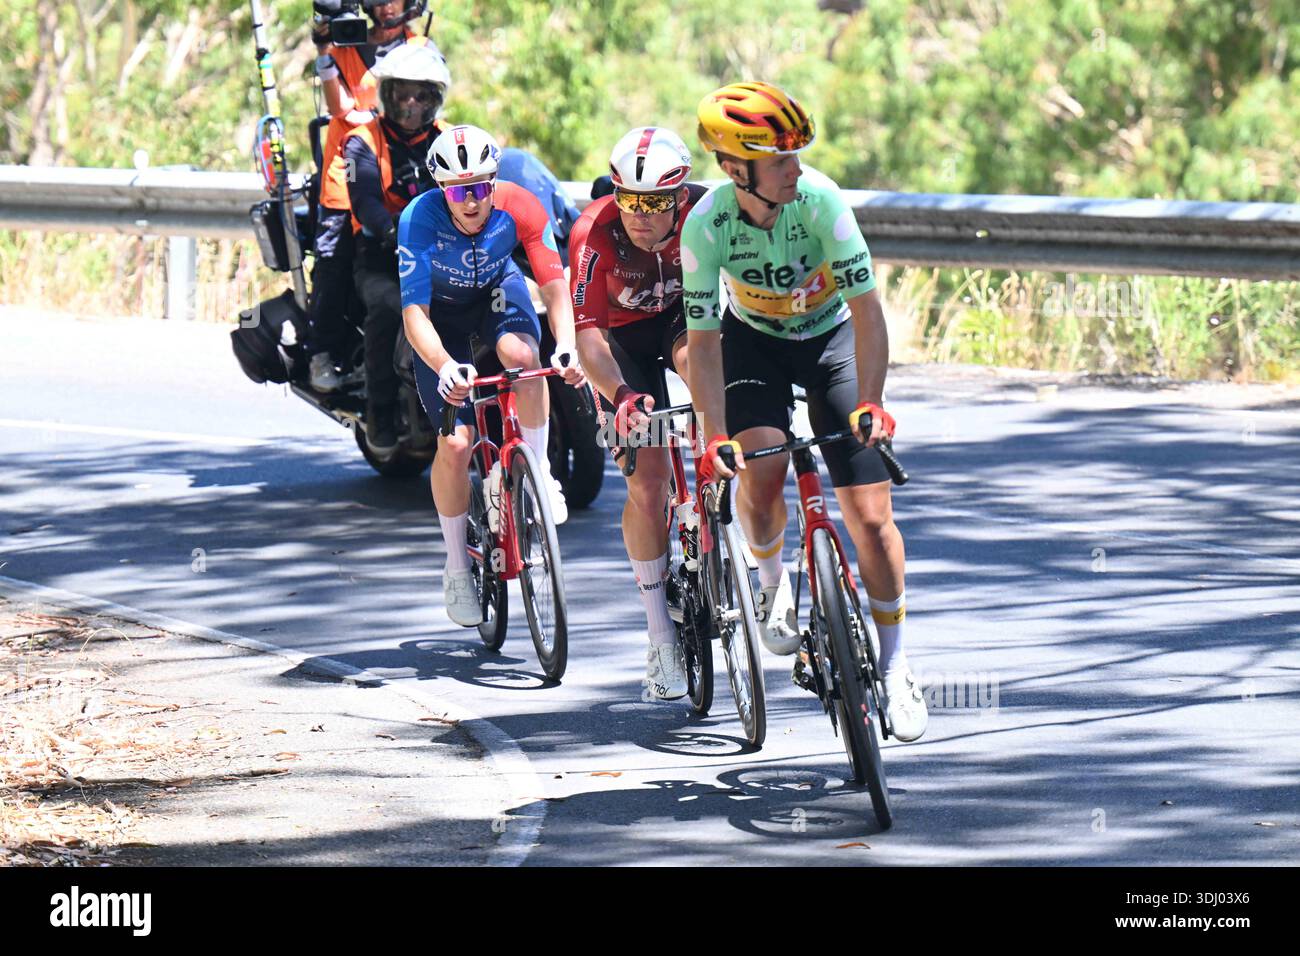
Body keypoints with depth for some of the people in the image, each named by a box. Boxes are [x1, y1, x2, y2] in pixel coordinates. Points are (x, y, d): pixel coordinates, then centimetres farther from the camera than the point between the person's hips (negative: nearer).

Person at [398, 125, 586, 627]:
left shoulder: (519, 207, -29)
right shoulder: (420, 219, -34)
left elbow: (554, 284, -27)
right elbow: (415, 313, -38)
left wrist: (567, 345, -46)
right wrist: (445, 368, -56)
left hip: (497, 289, 1)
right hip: (442, 307, -1)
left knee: (522, 354, -36)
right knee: (455, 444, -11)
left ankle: (537, 471, -13)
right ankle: (457, 567, 8)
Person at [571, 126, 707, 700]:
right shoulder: (595, 233, -31)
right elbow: (588, 333, -33)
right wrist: (621, 395, -50)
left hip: (685, 314, 1)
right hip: (624, 334, 0)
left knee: (697, 360, -37)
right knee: (647, 481, -10)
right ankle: (661, 636, 2)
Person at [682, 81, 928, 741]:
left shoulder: (819, 199, -30)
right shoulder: (706, 226, -27)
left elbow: (866, 308, -28)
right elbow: (703, 341, -25)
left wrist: (869, 403, -39)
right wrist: (715, 438, -36)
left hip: (830, 337, 0)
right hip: (755, 342, 0)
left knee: (870, 515, -6)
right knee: (759, 470, -27)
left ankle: (894, 666, 10)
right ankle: (772, 581, 6)